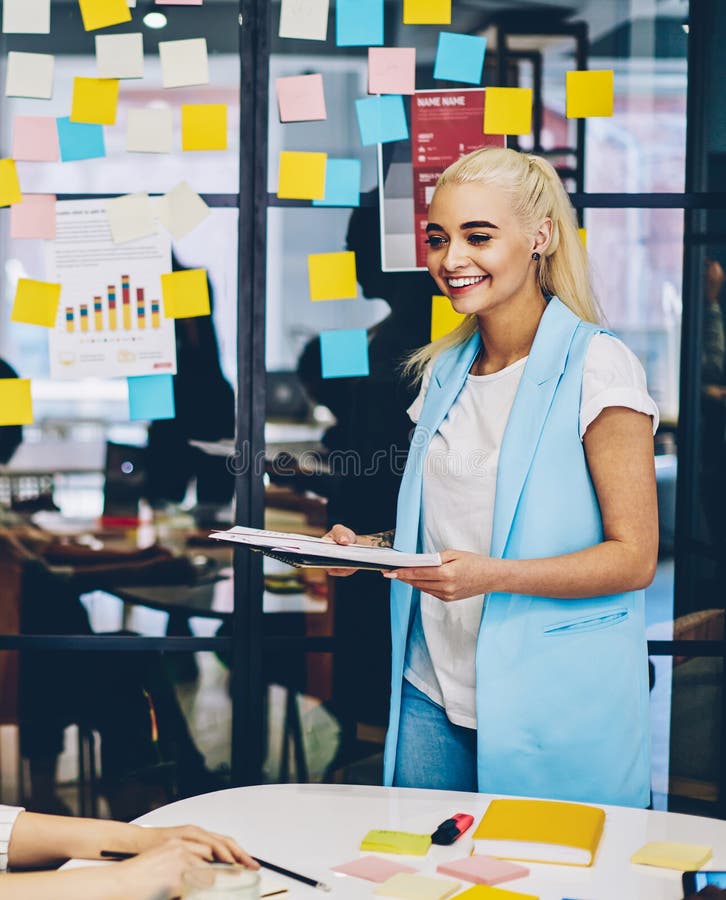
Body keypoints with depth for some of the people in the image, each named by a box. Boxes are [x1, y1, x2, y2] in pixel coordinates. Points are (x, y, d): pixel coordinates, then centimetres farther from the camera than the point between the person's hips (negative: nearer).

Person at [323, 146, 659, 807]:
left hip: (555, 704, -5)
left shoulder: (598, 367, -10)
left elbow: (634, 558, -13)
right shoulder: (445, 369, 11)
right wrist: (372, 548, 2)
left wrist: (492, 575, -25)